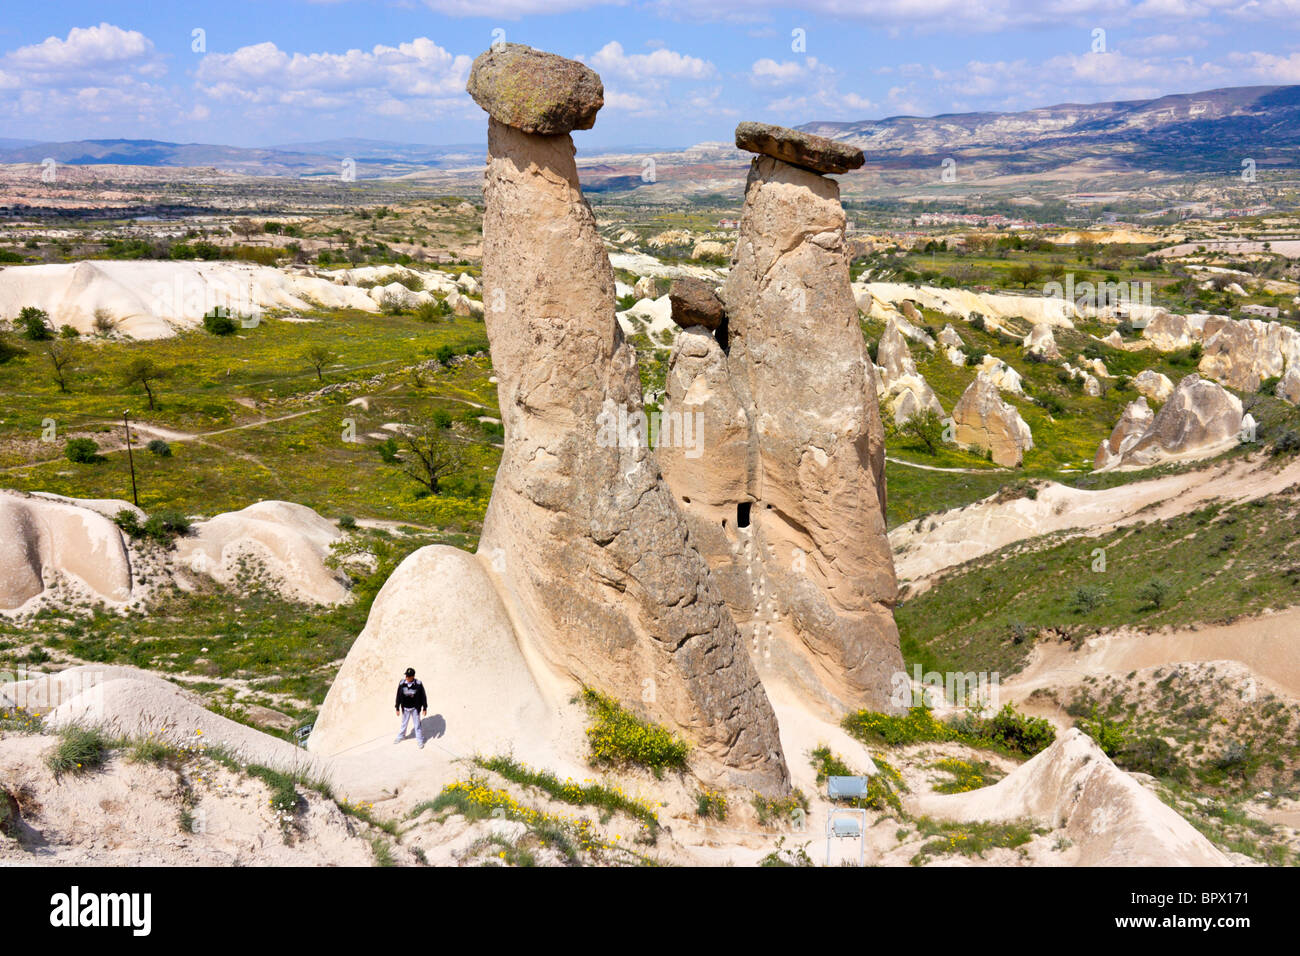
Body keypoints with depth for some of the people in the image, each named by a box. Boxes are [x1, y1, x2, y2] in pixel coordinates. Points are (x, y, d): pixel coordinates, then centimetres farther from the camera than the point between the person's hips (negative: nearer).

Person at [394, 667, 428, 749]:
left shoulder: (418, 684, -18)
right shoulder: (402, 684, -14)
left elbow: (423, 696, -8)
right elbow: (398, 696, -4)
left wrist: (425, 708, -4)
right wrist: (397, 708, 0)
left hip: (415, 708, -2)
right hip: (405, 708, 2)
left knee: (417, 725, 10)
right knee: (404, 723, 21)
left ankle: (420, 740, 26)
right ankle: (401, 737, 43)